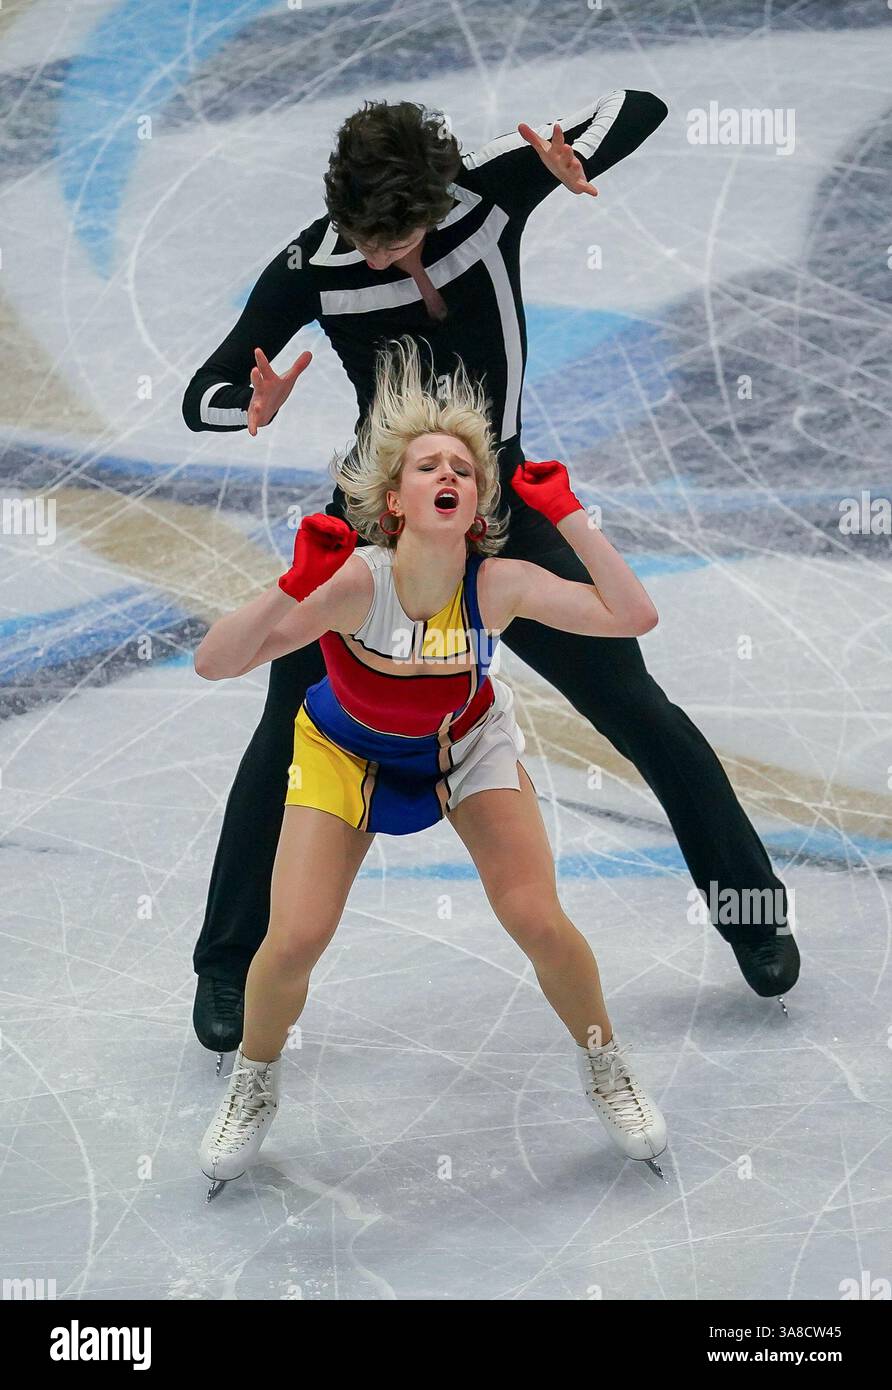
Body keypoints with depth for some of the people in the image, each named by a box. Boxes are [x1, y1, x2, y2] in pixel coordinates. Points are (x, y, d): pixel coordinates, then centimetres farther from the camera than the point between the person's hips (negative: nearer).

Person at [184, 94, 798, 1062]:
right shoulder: (310, 270, -20)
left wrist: (572, 158, -34)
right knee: (293, 732, -5)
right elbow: (202, 398, -15)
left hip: (501, 511, 1)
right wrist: (257, 405, -40)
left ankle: (751, 909, 23)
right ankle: (228, 965, 10)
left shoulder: (492, 191, -18)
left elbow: (640, 108, -12)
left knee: (635, 709, 5)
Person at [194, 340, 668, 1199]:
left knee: (540, 924, -9)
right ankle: (254, 1087, 20)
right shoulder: (353, 580, -35)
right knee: (293, 941, -12)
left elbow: (633, 617, -34)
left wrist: (567, 516, -35)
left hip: (466, 743, 1)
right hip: (345, 750, -1)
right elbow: (213, 663, -38)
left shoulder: (499, 583, -29)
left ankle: (604, 1065, 22)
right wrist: (293, 589, -52)